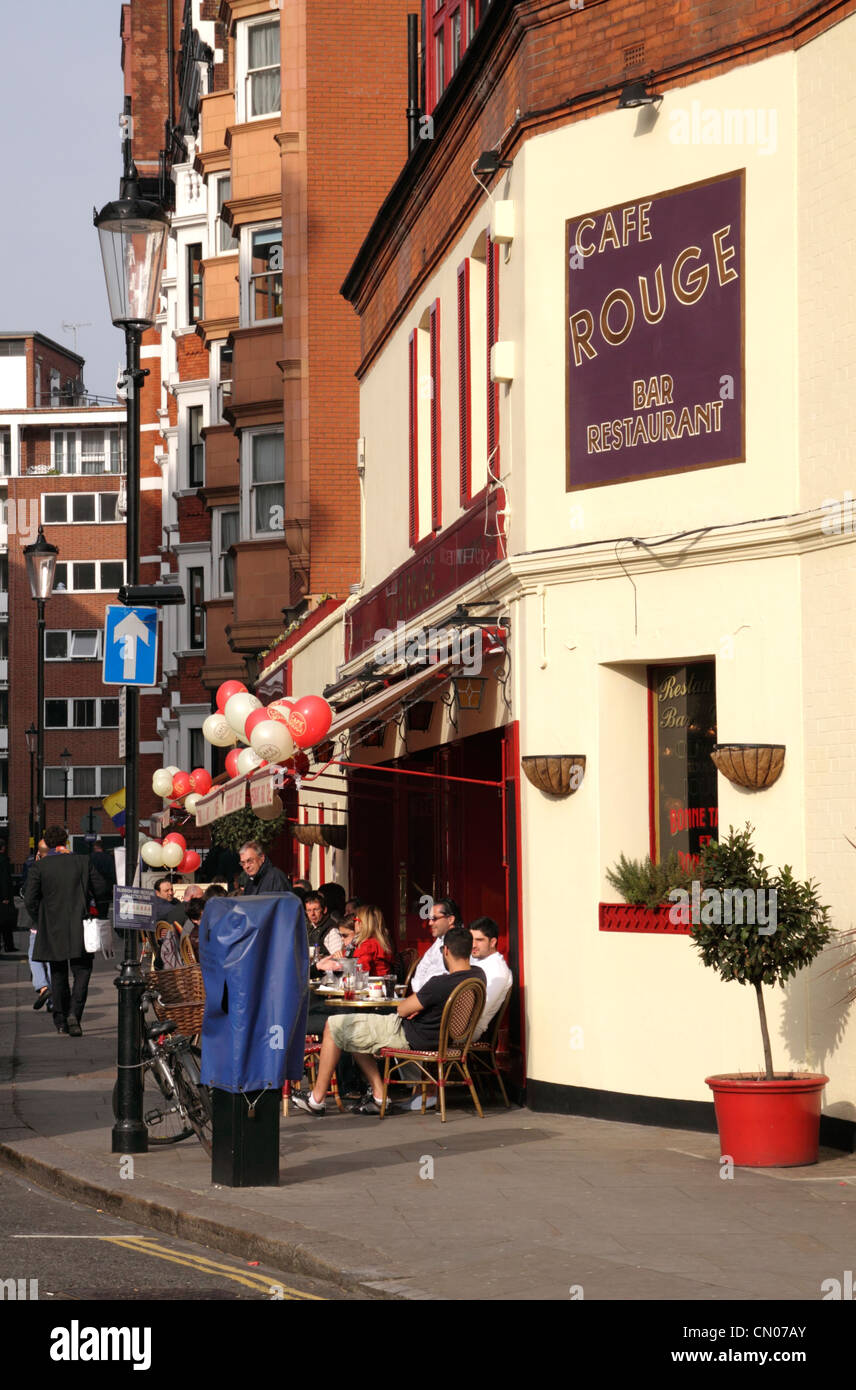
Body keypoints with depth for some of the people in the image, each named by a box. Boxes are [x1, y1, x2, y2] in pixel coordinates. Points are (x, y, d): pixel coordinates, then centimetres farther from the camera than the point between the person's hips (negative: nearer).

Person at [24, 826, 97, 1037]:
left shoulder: (39, 866, -5)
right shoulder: (82, 862, -2)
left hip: (52, 930, 1)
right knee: (82, 972, 5)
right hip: (79, 929, -1)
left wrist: (40, 921, 9)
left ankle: (60, 1021, 16)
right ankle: (74, 1014, -15)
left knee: (58, 974, 12)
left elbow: (30, 900, -7)